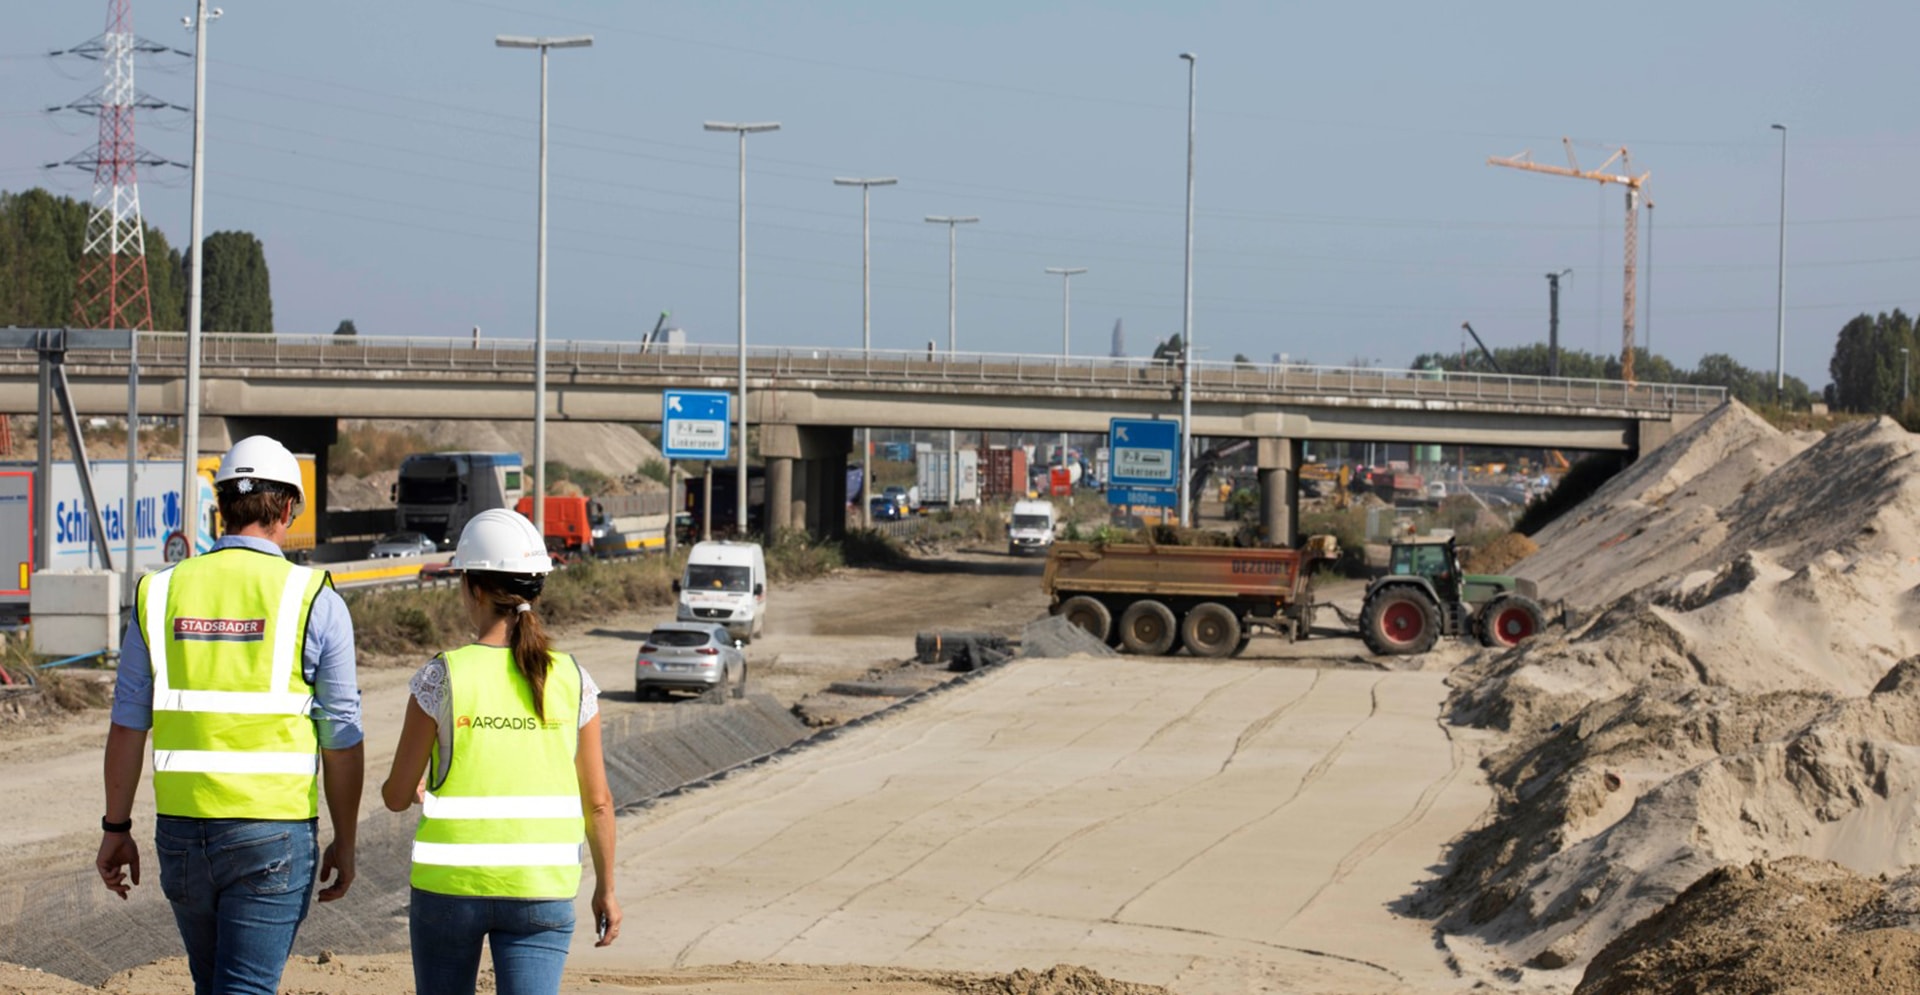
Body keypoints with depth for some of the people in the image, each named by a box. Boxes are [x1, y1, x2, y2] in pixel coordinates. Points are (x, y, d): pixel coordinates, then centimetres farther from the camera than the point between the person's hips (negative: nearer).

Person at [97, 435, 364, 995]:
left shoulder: (160, 594, 3)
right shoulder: (312, 600, -5)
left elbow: (128, 725, 3)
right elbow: (341, 738, -3)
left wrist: (116, 829, 11)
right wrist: (344, 843, 7)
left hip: (181, 828, 4)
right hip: (272, 832, -4)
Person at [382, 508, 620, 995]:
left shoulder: (442, 677, -8)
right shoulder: (572, 681, -2)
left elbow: (397, 795, -2)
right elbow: (598, 801, 3)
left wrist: (406, 788, 22)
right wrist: (606, 888, 15)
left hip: (450, 884, -1)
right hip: (540, 890, 1)